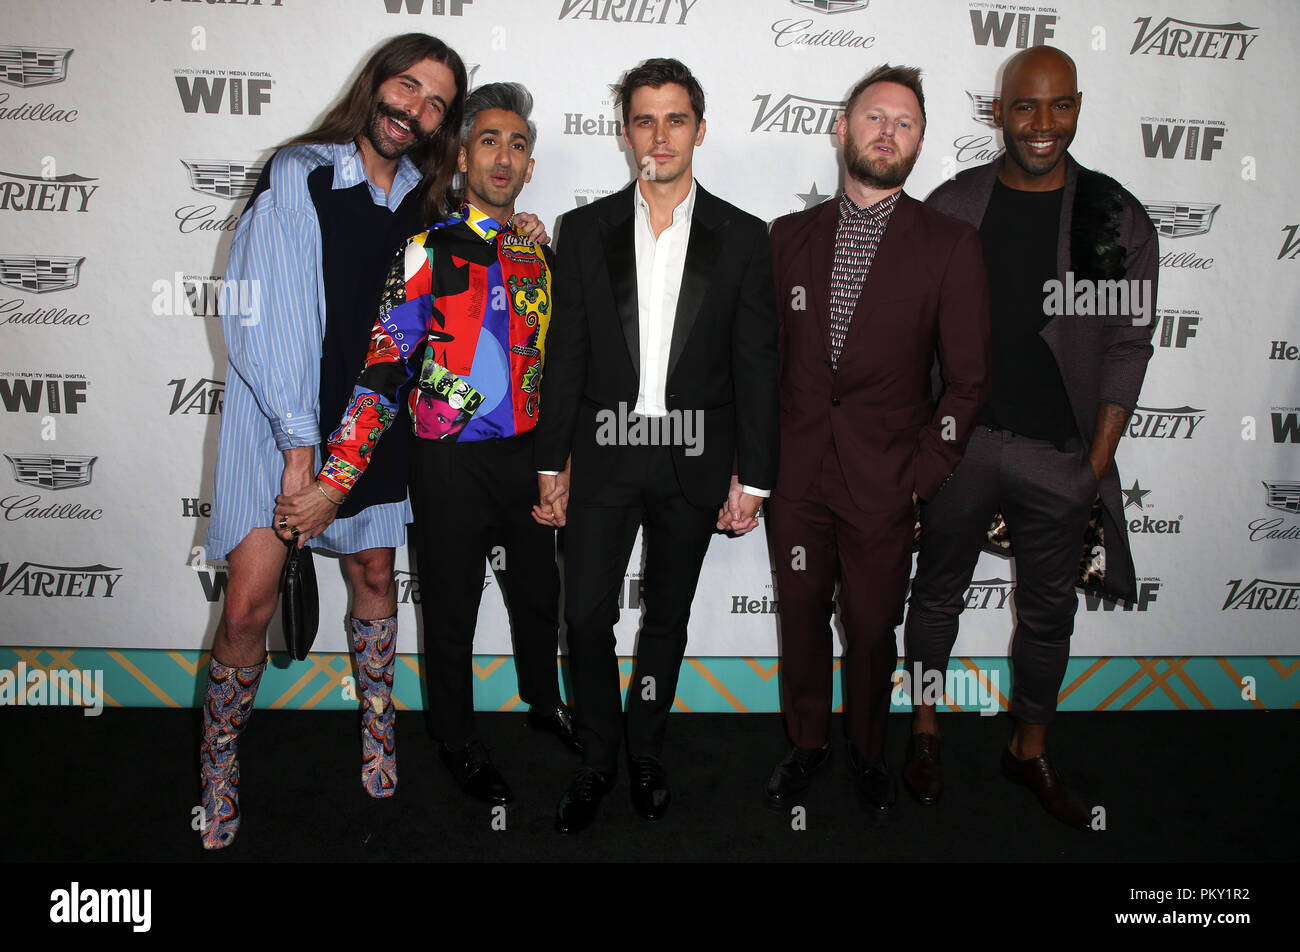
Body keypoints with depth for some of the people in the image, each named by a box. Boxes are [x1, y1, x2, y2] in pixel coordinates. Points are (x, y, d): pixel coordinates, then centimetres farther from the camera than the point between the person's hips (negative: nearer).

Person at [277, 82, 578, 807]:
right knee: (452, 610, 11)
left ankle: (545, 702, 47)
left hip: (529, 456, 5)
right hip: (452, 462, -5)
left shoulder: (538, 255, 7)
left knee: (539, 592, 21)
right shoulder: (430, 251, -10)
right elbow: (383, 372, -16)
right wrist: (334, 482, -22)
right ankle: (459, 740, 34)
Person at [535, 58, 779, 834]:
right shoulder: (588, 230, 3)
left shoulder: (744, 238, 1)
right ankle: (599, 761, 23)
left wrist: (751, 478, -3)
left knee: (668, 618, 13)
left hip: (695, 462, 0)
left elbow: (756, 367, 0)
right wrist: (551, 462, 0)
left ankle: (646, 751, 33)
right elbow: (566, 352, 3)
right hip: (604, 453, 1)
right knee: (587, 615, 1)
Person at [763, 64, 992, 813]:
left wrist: (924, 474, -8)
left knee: (872, 628, 10)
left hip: (884, 480, -2)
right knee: (801, 615, 13)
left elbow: (970, 379, -2)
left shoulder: (951, 245, -2)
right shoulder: (790, 237, 6)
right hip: (796, 476, 2)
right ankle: (808, 744, 36)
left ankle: (869, 753, 35)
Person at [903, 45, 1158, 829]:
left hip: (1060, 454, 1)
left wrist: (1100, 461, -4)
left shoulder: (1117, 219, 0)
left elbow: (1127, 346, 1)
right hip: (959, 440, 0)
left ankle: (1030, 750, 33)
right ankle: (926, 730, 33)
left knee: (1049, 611, 13)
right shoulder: (952, 206, 0)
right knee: (939, 590, 13)